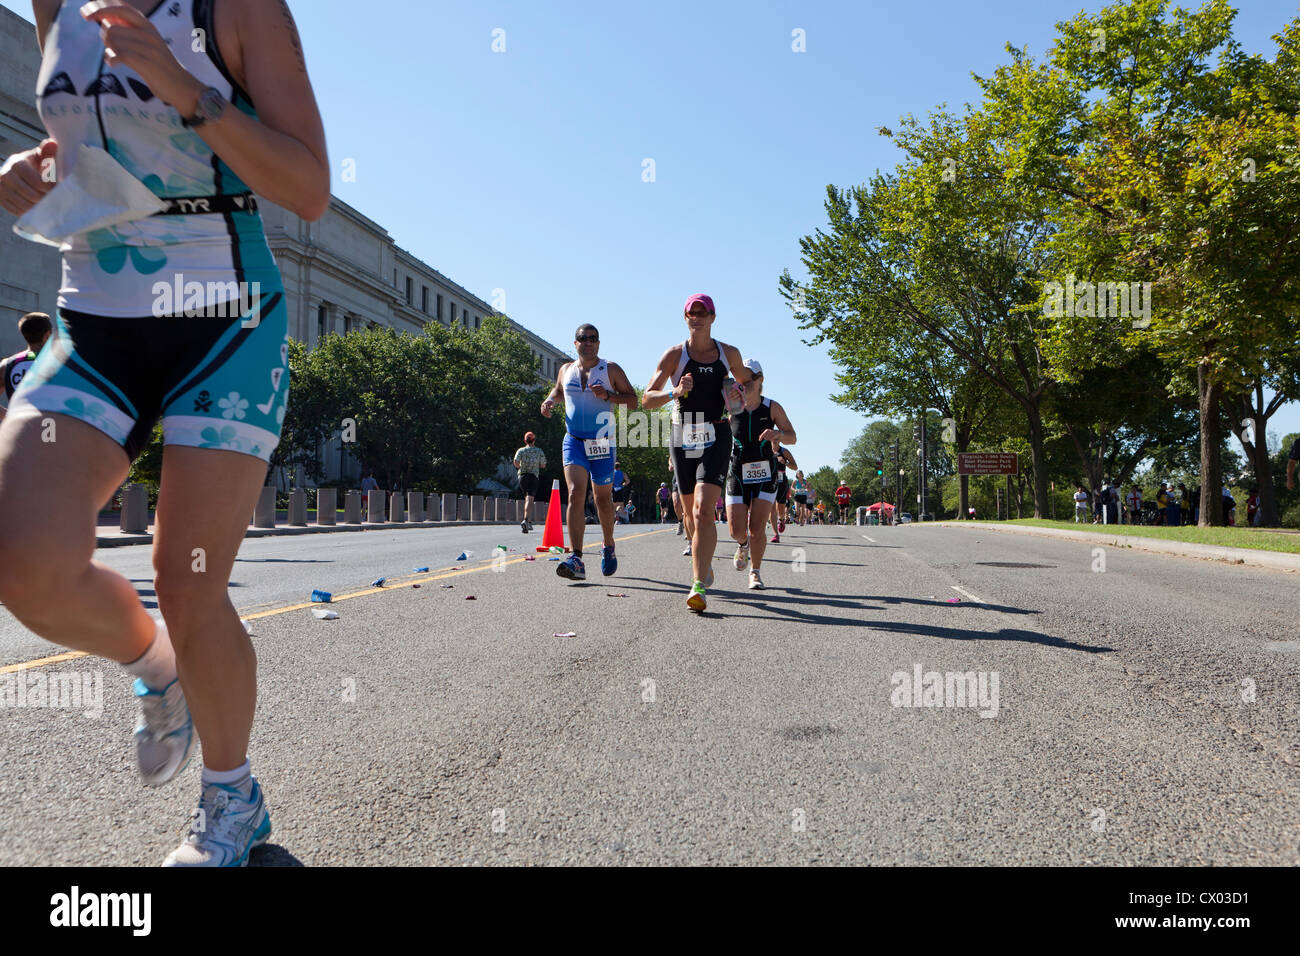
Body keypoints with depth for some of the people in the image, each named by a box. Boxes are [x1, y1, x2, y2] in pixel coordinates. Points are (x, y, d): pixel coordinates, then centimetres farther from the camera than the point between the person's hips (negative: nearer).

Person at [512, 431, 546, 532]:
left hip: (522, 476, 2)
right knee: (530, 499, -12)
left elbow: (516, 462, -9)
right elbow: (543, 465, 4)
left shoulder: (521, 450, 5)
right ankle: (526, 520, -31)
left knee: (527, 498, 17)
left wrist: (521, 467, 11)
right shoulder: (539, 451, 6)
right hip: (534, 476, -2)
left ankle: (529, 521, 16)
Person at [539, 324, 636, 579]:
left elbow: (633, 400, -1)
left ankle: (608, 547, 36)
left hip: (602, 443, -1)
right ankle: (576, 560, -23)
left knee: (602, 498, 11)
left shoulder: (611, 370, 1)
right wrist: (550, 400, 9)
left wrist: (608, 396, -17)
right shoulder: (566, 370, 11)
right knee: (575, 494, -16)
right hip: (573, 441, 1)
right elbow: (559, 389, 31)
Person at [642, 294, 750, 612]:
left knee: (703, 511, -18)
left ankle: (699, 586, -20)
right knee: (691, 513, 11)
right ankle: (706, 566, 37)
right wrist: (675, 392, -22)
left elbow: (749, 384, 21)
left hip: (716, 439, -1)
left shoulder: (729, 353, 5)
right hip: (683, 439, 2)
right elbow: (647, 399, -3)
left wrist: (742, 394, -2)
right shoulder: (674, 355, 0)